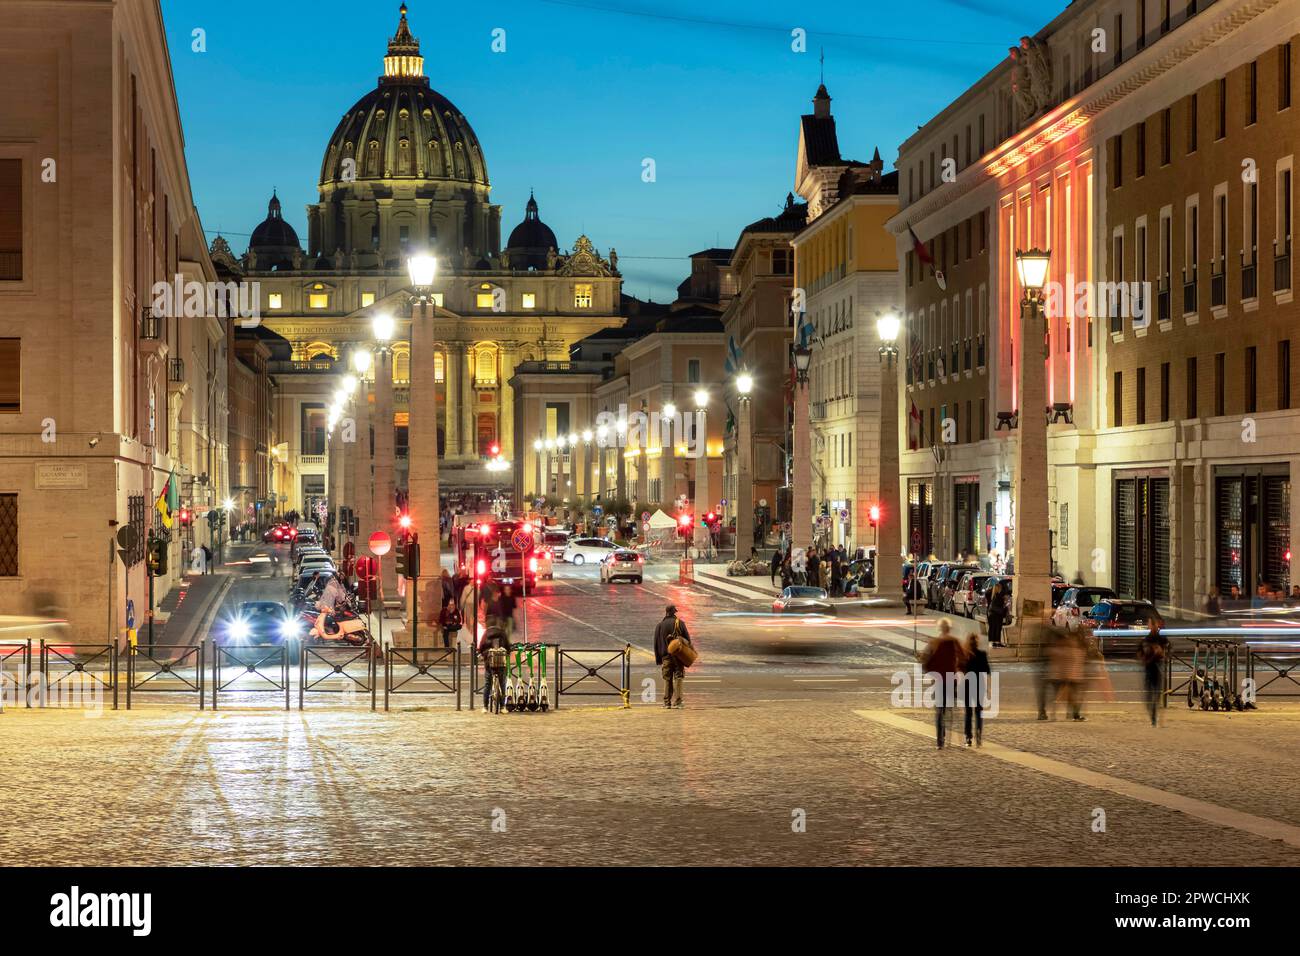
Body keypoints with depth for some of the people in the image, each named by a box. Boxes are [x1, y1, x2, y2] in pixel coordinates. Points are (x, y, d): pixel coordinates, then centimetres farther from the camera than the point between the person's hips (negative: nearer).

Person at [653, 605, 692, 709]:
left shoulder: (660, 625, 6)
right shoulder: (680, 623, 0)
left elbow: (656, 643, 8)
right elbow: (688, 639, -1)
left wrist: (658, 659, 13)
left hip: (666, 656, 2)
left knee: (667, 679, 7)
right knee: (678, 678, 1)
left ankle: (667, 702, 3)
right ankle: (678, 701, -7)